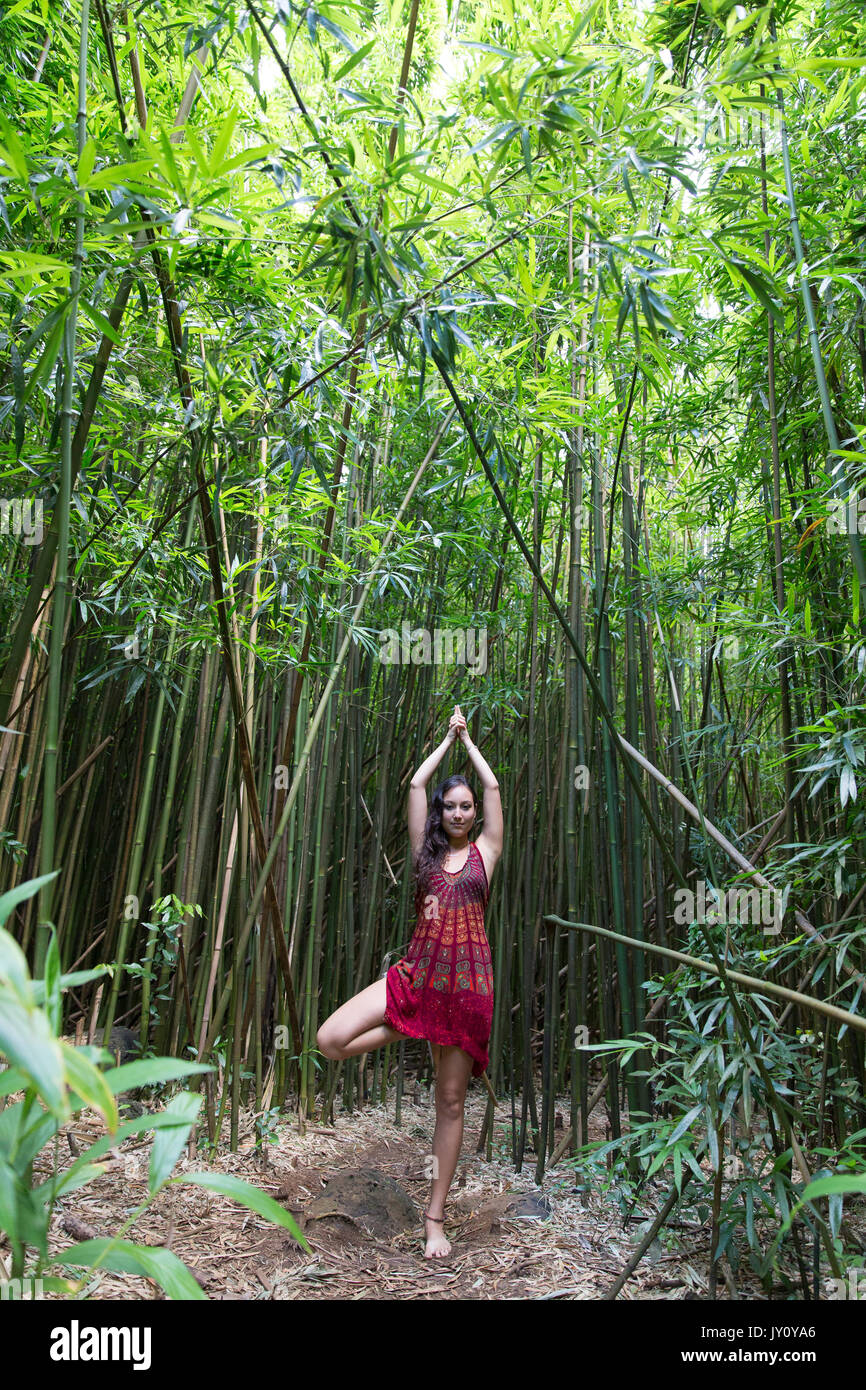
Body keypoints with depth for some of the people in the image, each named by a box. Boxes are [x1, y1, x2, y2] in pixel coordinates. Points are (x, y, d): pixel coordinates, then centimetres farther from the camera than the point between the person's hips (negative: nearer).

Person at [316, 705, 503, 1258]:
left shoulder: (485, 851, 7)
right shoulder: (427, 850, 9)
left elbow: (493, 786, 4)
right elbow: (417, 785, 6)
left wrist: (468, 738, 15)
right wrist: (448, 738, 16)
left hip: (468, 983, -1)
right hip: (417, 973, 2)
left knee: (451, 1100, 6)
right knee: (331, 1040, -16)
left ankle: (436, 1218, 24)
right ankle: (410, 1030, 11)